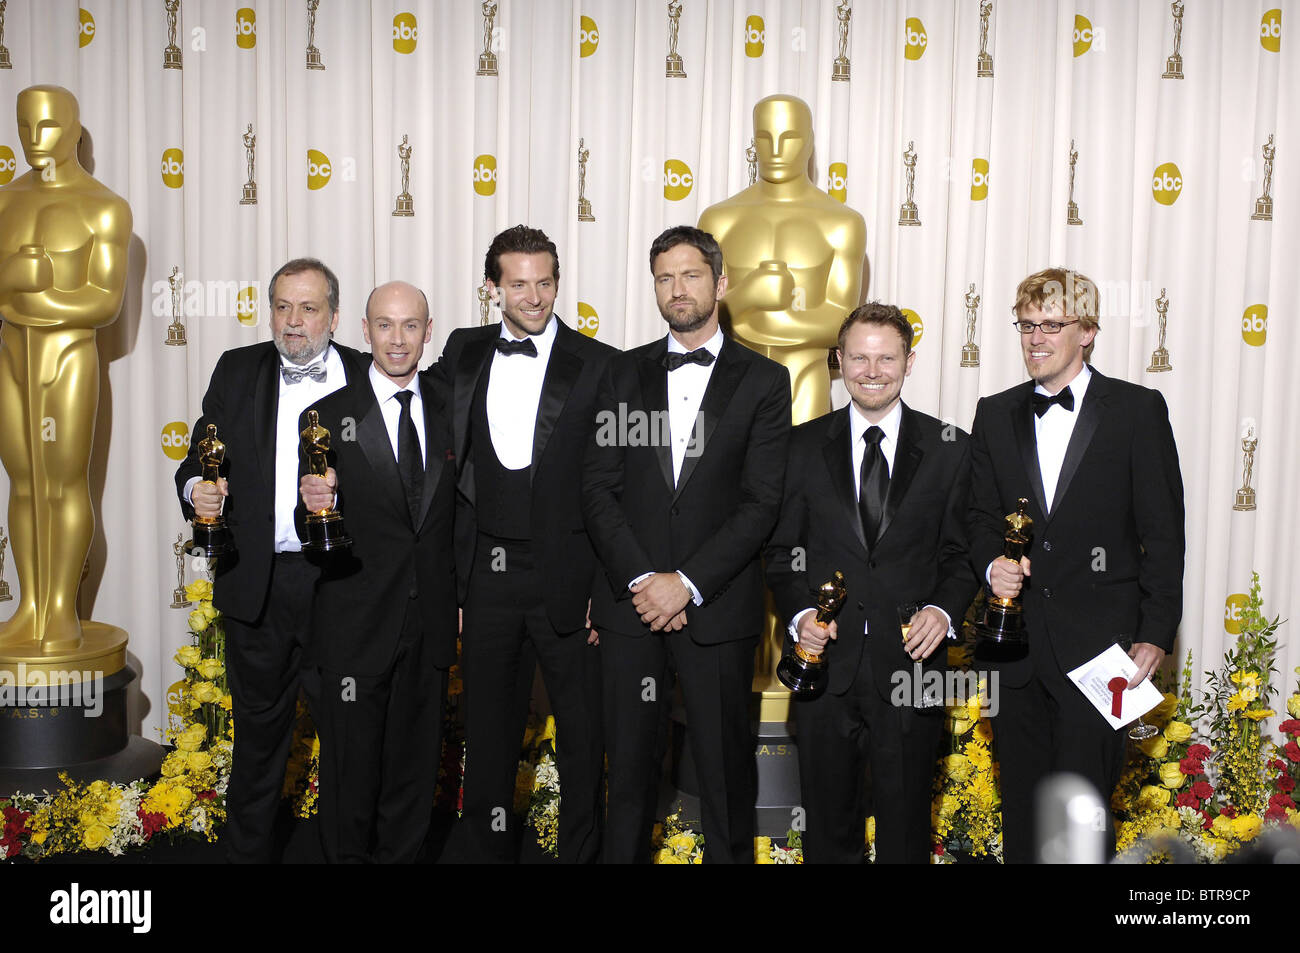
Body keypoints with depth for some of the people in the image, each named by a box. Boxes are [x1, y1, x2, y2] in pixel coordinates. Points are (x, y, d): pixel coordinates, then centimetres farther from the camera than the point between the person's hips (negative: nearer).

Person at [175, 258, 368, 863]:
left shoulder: (367, 378, 1)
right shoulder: (237, 371, 9)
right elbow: (200, 457, 10)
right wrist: (197, 489, -11)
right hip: (256, 582, 2)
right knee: (259, 725, 15)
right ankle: (247, 850, 30)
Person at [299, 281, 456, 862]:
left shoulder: (450, 413, 6)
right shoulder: (328, 417, -4)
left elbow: (455, 515, 11)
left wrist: (456, 605, 6)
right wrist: (318, 505, -24)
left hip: (430, 627, 3)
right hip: (357, 630, -3)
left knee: (414, 772, 15)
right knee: (351, 771, 8)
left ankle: (401, 857, 32)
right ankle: (347, 857, 28)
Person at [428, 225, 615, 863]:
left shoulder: (599, 366, -5)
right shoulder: (463, 354, 7)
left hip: (565, 573, -3)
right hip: (487, 571, 4)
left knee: (581, 722, 8)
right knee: (489, 715, 17)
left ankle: (580, 848, 26)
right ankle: (486, 841, 36)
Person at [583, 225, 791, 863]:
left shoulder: (763, 380, 2)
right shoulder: (625, 374, 10)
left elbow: (761, 503, -6)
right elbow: (598, 488, 3)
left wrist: (687, 584, -13)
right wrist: (640, 578, -9)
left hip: (717, 610, -2)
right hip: (631, 602, 2)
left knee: (726, 771, 7)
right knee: (628, 765, 10)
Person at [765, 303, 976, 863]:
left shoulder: (948, 449, 3)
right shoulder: (804, 445, 4)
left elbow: (962, 552, 5)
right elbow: (780, 549, 6)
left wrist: (944, 610, -13)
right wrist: (799, 613, -10)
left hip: (910, 666, -1)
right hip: (826, 664, 1)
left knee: (905, 825, 12)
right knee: (827, 823, 14)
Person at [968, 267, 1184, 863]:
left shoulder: (1139, 410, 0)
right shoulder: (996, 415, 11)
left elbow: (1164, 534, -2)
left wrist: (1156, 634, -8)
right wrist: (991, 564, -8)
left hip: (1099, 642, -4)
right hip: (1018, 642, 4)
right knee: (1020, 803, 12)